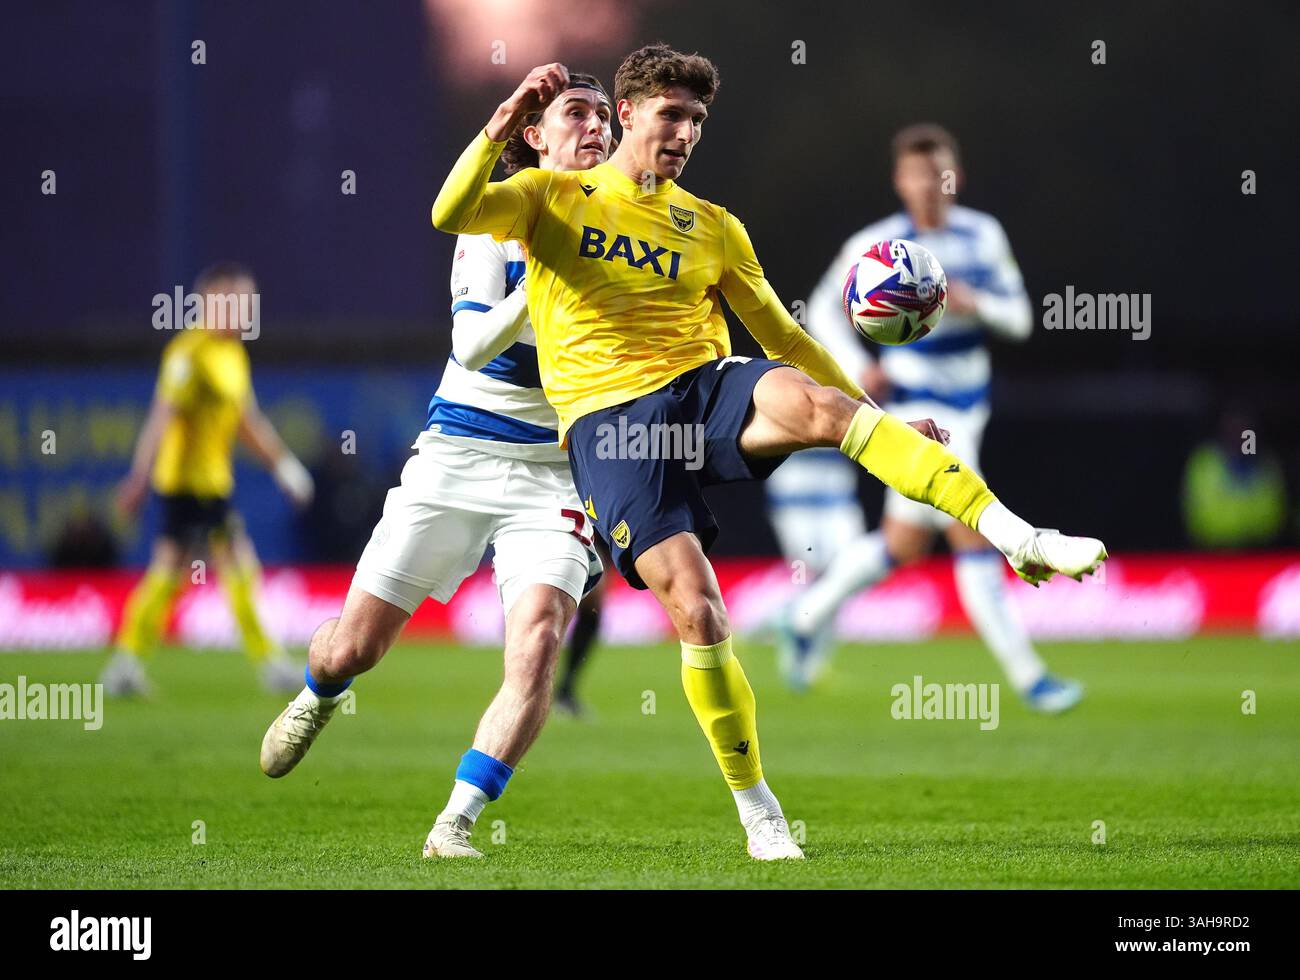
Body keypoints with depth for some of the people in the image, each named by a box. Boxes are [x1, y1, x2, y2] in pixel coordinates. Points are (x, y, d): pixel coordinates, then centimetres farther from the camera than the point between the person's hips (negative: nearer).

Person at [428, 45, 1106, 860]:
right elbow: (452, 215, -5)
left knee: (809, 402, -33)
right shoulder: (552, 198, 12)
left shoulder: (713, 229, 18)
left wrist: (878, 415, 16)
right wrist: (503, 129, -18)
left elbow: (786, 340, 22)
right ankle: (759, 814, -2)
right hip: (610, 421, -1)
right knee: (696, 609, -17)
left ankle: (1017, 539, -42)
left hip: (706, 394, 1)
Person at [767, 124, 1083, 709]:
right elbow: (824, 310, 2)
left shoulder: (984, 235, 3)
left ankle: (808, 618, 31)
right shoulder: (874, 247, -9)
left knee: (904, 545, 11)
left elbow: (1019, 318, 5)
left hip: (968, 407, 6)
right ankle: (1027, 676, -7)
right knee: (975, 545, -12)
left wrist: (976, 303, -17)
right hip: (917, 412, -6)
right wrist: (857, 368, -13)